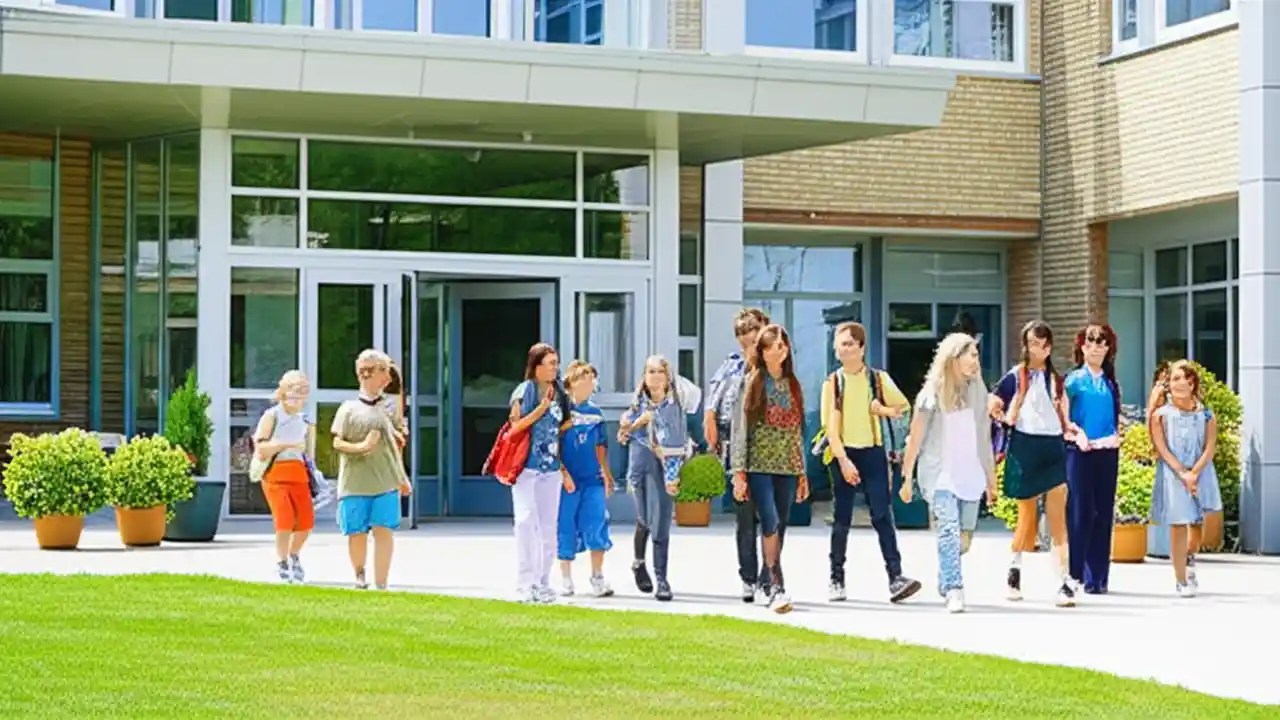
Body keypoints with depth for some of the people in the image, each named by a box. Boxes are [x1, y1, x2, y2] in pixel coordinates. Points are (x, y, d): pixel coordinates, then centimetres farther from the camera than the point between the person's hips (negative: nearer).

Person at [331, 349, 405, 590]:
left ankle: (381, 584, -3)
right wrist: (360, 447, -18)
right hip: (355, 482, -2)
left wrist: (401, 479, 16)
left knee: (384, 531, -6)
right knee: (357, 533, 4)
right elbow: (337, 443, 0)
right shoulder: (349, 408, 2)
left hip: (386, 482, 2)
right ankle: (359, 576, 27)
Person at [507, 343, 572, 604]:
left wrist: (563, 467, 13)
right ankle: (525, 584, -8)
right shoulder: (525, 391, -5)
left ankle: (543, 582, 12)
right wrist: (542, 407, -17)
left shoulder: (559, 394, 12)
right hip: (527, 466, -6)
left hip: (551, 468, 6)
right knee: (526, 522, -10)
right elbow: (515, 426, -12)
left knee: (549, 526, 6)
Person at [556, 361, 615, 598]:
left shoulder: (594, 412, 11)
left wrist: (607, 475, 17)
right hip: (567, 480, -4)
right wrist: (564, 474, -13)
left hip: (593, 480, 4)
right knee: (566, 528, 3)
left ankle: (598, 578, 4)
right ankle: (566, 580, 15)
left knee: (597, 526, -4)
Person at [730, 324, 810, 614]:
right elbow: (740, 428, -2)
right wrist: (739, 472, -8)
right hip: (759, 465, -4)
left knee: (779, 528, 3)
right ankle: (777, 586, -22)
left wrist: (802, 473, 14)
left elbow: (798, 431, 17)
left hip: (787, 467, 4)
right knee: (770, 523, -18)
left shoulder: (793, 385, 14)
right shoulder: (752, 383, 2)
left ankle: (769, 585, 10)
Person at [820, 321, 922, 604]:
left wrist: (883, 410, -5)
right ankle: (836, 580, 14)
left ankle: (895, 577, -13)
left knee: (882, 515, -8)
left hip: (873, 452, 0)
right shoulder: (832, 382, 2)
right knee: (842, 519, 6)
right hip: (842, 454, 0)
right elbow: (830, 425, -5)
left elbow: (904, 407, 15)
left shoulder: (878, 379, 5)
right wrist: (843, 460, -15)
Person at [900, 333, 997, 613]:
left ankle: (945, 583, 27)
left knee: (965, 533, 6)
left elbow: (984, 437, 15)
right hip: (940, 473, -5)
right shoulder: (933, 391, -4)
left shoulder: (978, 389, 10)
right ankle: (954, 591, -22)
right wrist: (907, 477, -2)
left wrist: (991, 476, 16)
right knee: (949, 528, -18)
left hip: (970, 472, 5)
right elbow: (916, 437, -1)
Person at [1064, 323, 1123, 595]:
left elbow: (1117, 418, 19)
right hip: (1080, 452, -4)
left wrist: (1114, 436, 2)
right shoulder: (1074, 380, 2)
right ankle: (1076, 574, -2)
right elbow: (1062, 417, -4)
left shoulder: (1111, 383, 14)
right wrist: (1078, 434, -17)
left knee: (1103, 513, 3)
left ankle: (1097, 576, 7)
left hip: (1107, 452, 4)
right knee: (1080, 512, -6)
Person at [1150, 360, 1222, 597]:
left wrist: (1194, 473, -15)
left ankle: (1190, 560, 40)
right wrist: (1182, 473, -14)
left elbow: (1210, 448, -2)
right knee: (1178, 525, -6)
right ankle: (1181, 581, 0)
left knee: (1197, 522, 9)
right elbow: (1162, 449, -4)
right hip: (1172, 475, -2)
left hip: (1200, 475, 2)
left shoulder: (1205, 415, 6)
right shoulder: (1162, 414, 2)